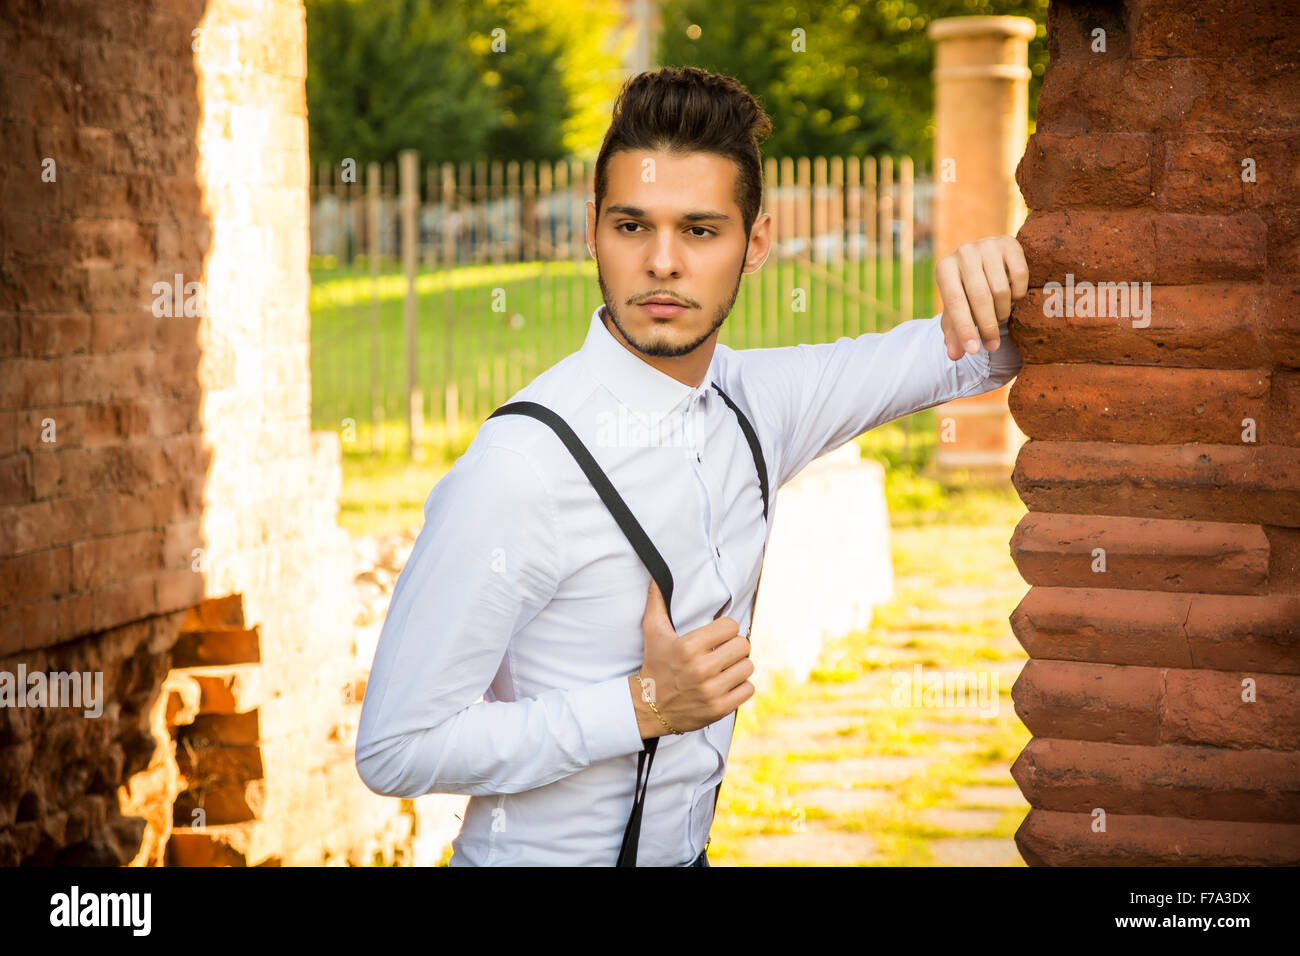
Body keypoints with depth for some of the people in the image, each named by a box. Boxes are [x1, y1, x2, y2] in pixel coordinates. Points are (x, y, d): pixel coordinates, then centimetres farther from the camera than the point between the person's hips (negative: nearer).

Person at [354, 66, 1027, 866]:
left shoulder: (753, 400, -4)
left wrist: (994, 290, -13)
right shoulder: (520, 465, -24)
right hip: (542, 855, -6)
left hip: (685, 848, 7)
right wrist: (642, 706, -24)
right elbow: (395, 751, -22)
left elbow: (964, 354, 10)